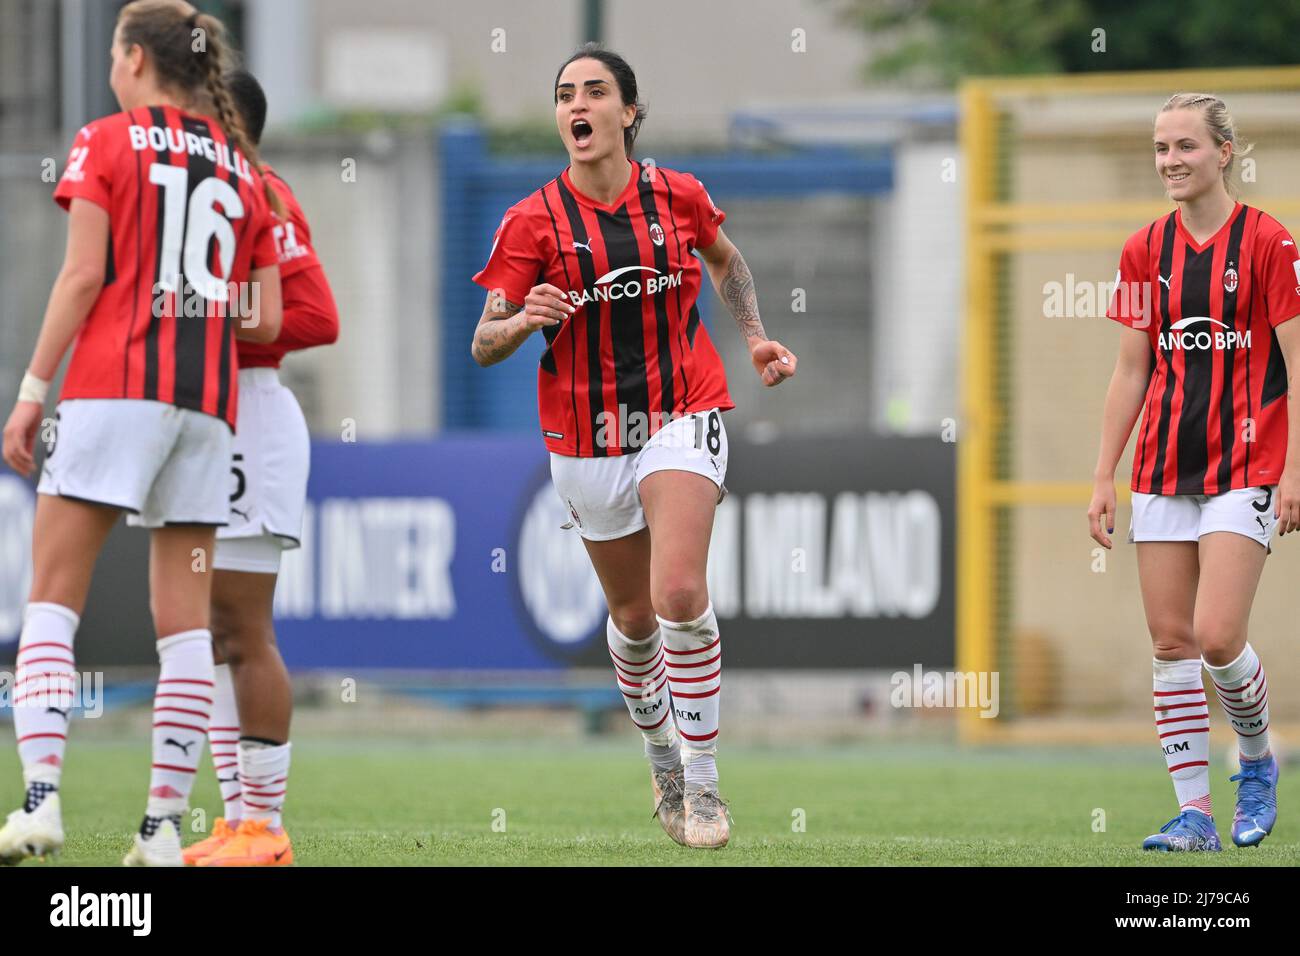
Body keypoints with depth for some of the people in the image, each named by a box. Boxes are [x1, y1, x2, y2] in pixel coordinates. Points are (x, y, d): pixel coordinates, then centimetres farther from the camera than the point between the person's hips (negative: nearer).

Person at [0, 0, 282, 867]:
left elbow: (83, 275, -7)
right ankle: (165, 825, 0)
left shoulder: (107, 143, 3)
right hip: (210, 401, 4)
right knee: (185, 617, 4)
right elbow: (267, 319, 12)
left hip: (116, 381, -4)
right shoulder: (240, 168, 16)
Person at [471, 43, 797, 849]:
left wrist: (754, 337, 11)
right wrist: (525, 320, -28)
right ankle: (663, 757, 38)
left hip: (683, 413, -1)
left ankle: (703, 783, -11)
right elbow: (483, 345, -8)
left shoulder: (679, 197, -1)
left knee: (679, 592, -21)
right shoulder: (533, 223, -7)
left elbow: (726, 259, 22)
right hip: (587, 438, 1)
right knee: (633, 616, 11)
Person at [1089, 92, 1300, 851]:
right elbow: (1132, 371, 12)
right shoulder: (1146, 250, 8)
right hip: (1164, 469, 5)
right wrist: (1105, 476, 8)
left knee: (1217, 637, -14)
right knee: (1171, 641, 1)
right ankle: (1195, 815, 4)